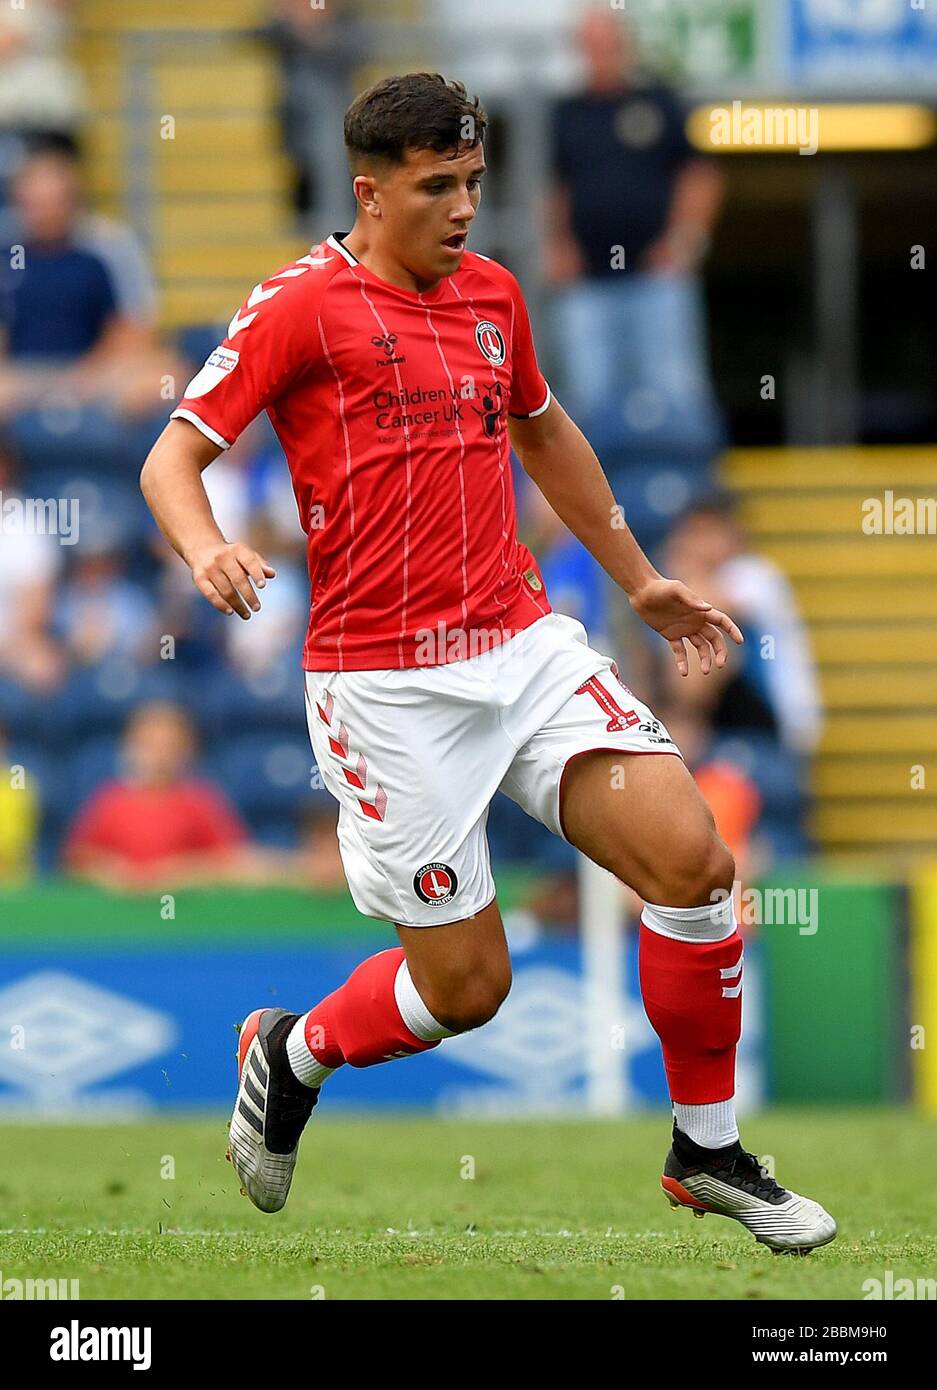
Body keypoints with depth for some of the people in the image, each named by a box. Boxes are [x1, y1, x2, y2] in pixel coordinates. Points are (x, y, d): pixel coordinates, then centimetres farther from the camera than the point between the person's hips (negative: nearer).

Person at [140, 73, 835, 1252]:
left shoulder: (492, 293, 12)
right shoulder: (305, 304, -7)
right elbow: (173, 457, -8)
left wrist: (638, 578, 36)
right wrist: (207, 549, -30)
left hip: (525, 645, 5)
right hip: (388, 685, -5)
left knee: (691, 856, -13)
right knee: (464, 987, -3)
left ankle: (707, 1153, 3)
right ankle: (290, 1055, 29)